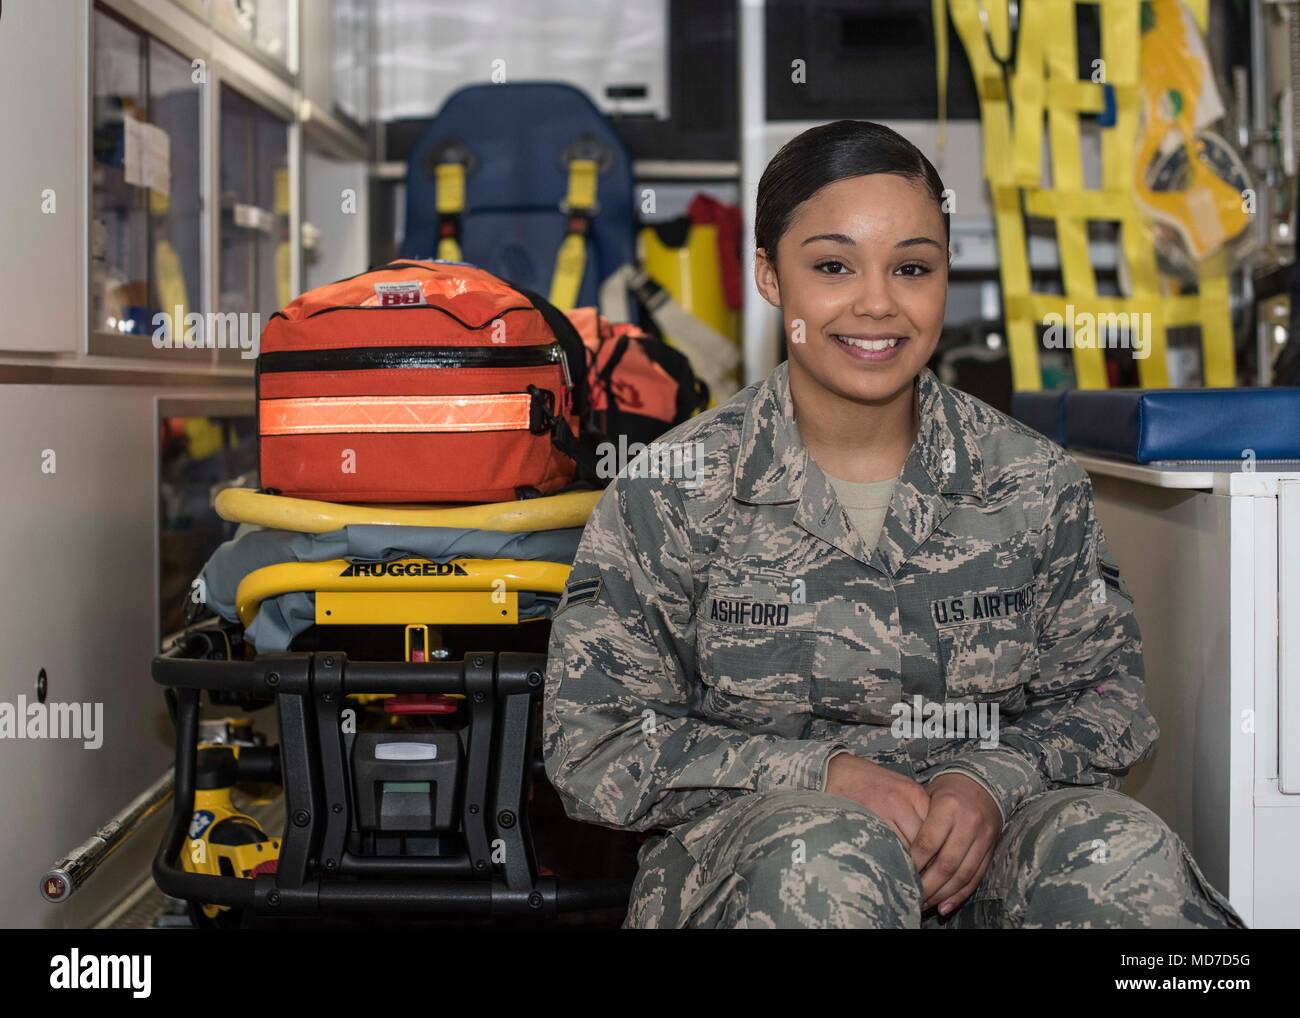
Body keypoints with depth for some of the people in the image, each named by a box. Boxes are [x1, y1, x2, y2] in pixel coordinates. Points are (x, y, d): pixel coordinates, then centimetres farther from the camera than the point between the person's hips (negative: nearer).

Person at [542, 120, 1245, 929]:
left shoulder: (1035, 482, 4)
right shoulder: (677, 490, -3)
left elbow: (1104, 695, 7)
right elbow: (596, 746, -5)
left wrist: (992, 782, -16)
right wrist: (822, 774, -17)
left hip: (976, 851, 2)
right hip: (743, 859, -1)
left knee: (1120, 850, -29)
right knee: (829, 852, -36)